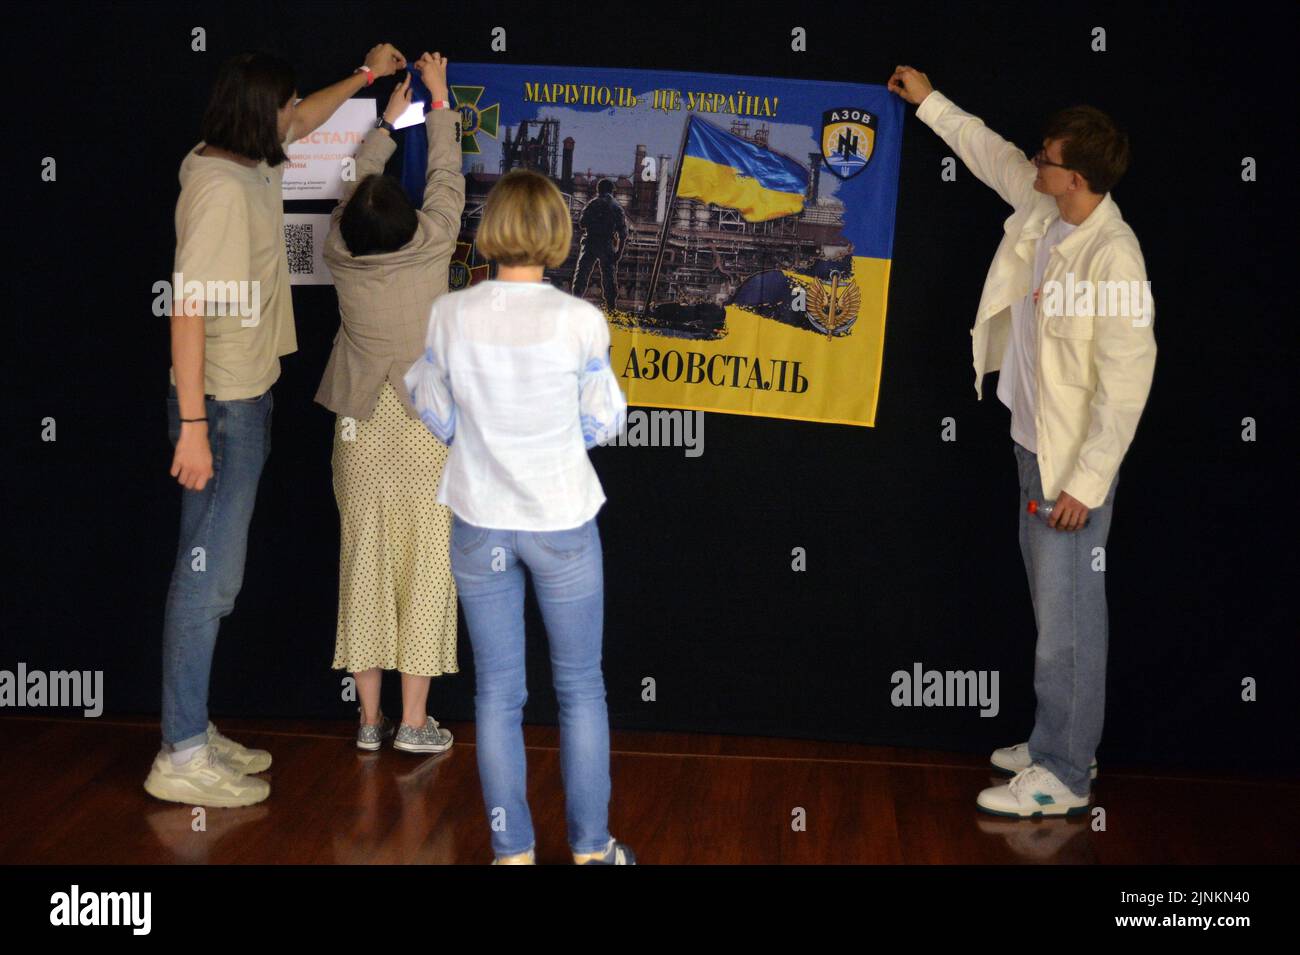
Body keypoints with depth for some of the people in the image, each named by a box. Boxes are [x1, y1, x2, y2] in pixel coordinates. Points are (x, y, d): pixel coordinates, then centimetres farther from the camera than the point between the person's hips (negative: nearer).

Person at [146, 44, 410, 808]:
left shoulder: (252, 168, 7)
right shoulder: (220, 188, -20)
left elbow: (302, 124, 32)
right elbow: (189, 308, -23)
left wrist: (365, 76, 35)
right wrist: (193, 426, -25)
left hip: (248, 400, 10)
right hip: (223, 406, -10)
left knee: (216, 572, 14)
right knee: (209, 574, -6)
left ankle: (196, 732, 23)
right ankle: (182, 758, 1)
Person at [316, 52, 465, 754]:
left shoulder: (340, 254, -6)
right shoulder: (430, 249, -13)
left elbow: (356, 182, 12)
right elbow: (446, 179, 3)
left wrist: (388, 120, 25)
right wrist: (438, 97, 13)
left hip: (360, 429, 3)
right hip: (425, 427, -3)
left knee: (363, 565, 8)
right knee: (424, 566, 2)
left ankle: (369, 719, 14)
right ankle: (414, 722, 3)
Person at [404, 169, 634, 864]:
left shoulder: (449, 316, -8)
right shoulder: (580, 321, -14)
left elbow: (440, 422, 1)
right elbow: (602, 424, -4)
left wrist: (413, 378, 20)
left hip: (479, 525, 2)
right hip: (562, 522, -2)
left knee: (497, 692, 11)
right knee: (580, 688, 13)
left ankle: (513, 851, 18)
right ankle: (591, 847, 21)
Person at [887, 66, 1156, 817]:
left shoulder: (1113, 254, -23)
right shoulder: (1044, 212, 1)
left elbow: (1128, 380, -23)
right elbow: (993, 156, 23)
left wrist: (1087, 480, -22)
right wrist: (930, 102, 30)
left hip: (1074, 461, -9)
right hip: (1034, 445, 9)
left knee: (1068, 617, -1)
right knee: (1053, 608, 18)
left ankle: (1064, 776, 9)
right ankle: (1057, 745, 31)